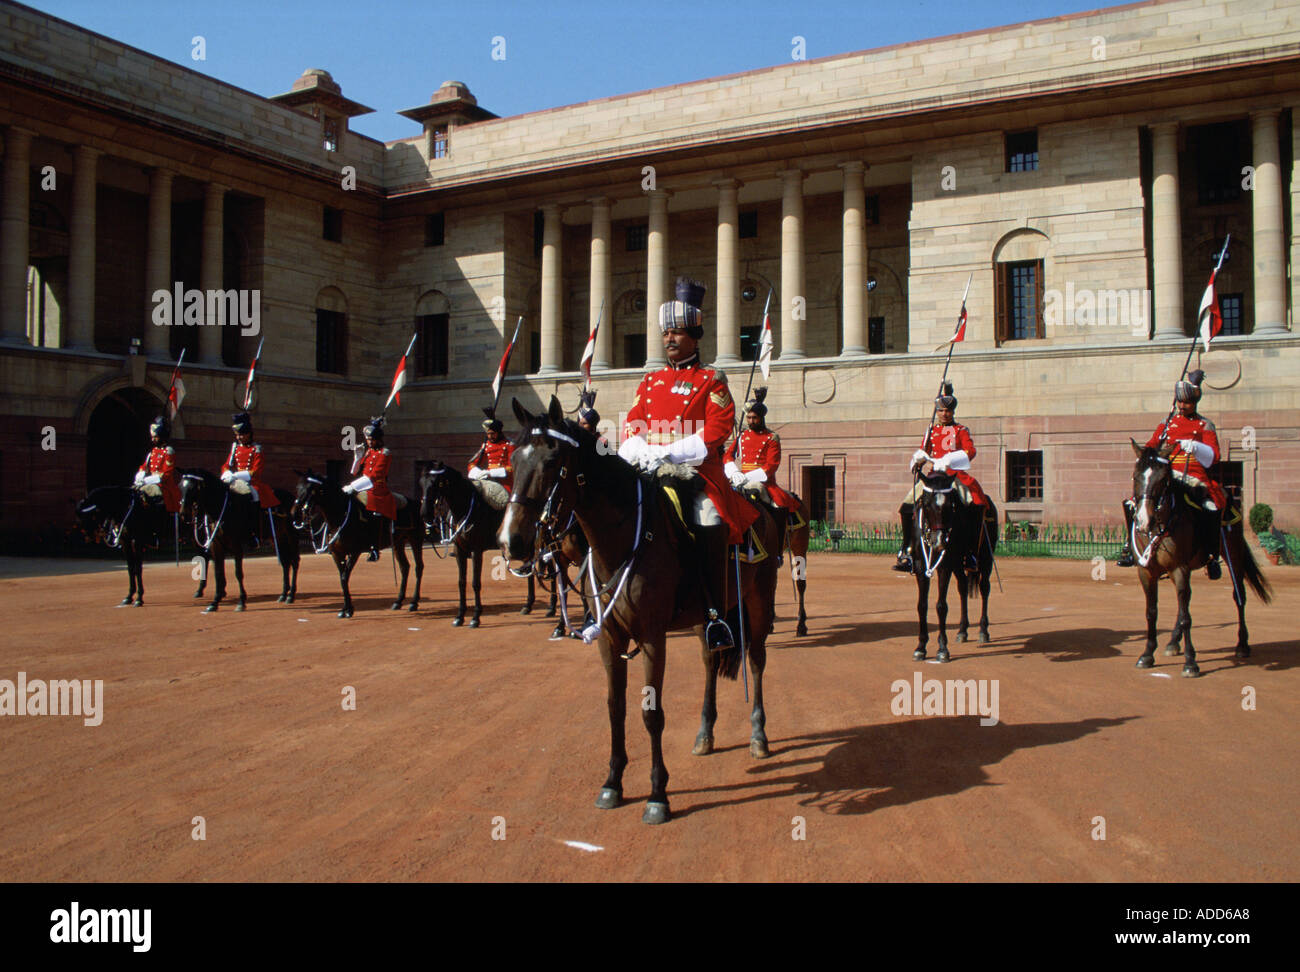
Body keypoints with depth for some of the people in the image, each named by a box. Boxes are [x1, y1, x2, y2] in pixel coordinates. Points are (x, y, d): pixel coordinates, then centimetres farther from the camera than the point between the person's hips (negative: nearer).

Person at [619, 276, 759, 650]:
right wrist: (638, 452, -10)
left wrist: (666, 451, -17)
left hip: (696, 471, -4)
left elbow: (717, 431, -7)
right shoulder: (650, 381, 20)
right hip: (649, 475, 4)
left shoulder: (711, 380, 6)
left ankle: (716, 614, -12)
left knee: (711, 528, -23)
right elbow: (632, 426, 13)